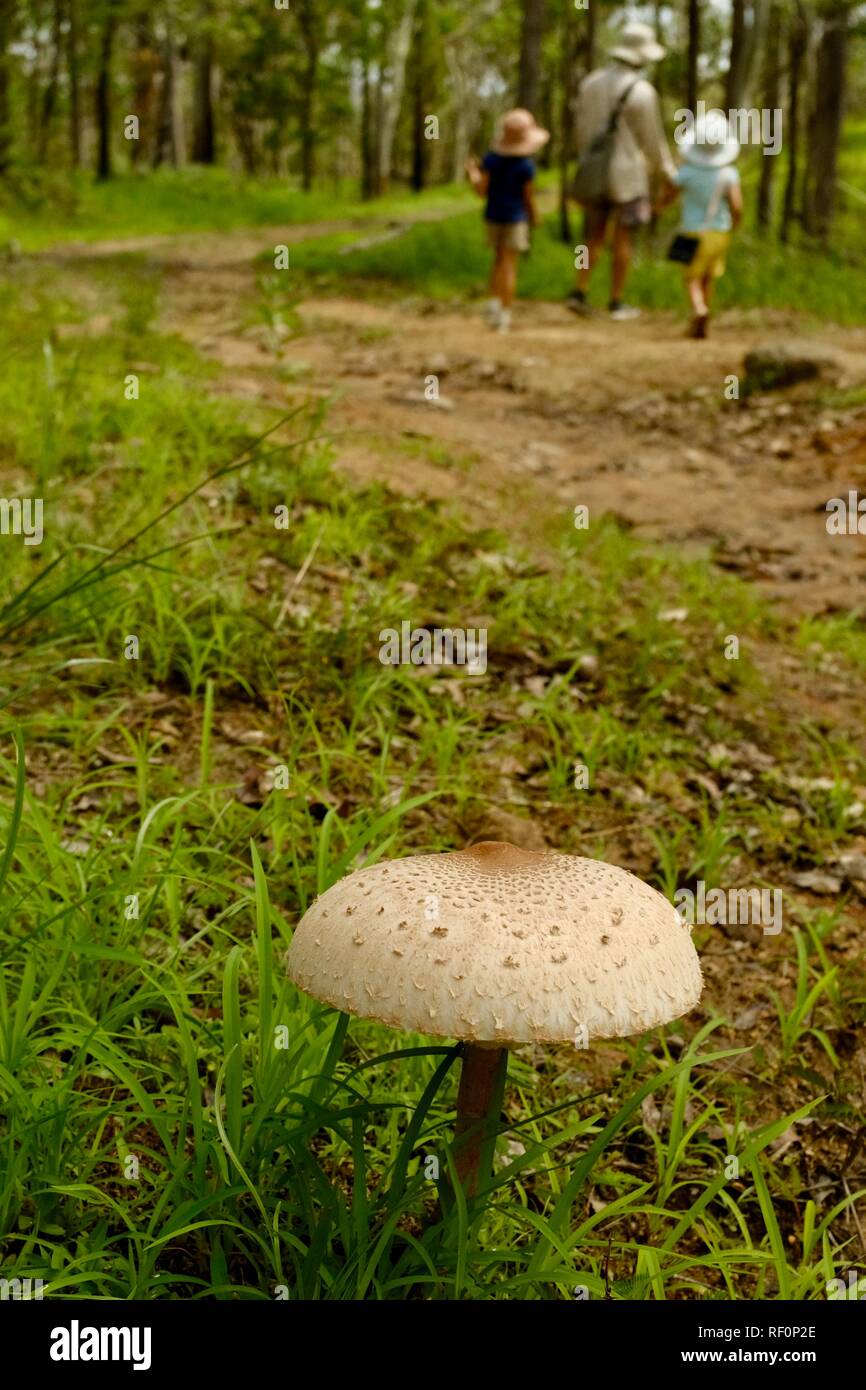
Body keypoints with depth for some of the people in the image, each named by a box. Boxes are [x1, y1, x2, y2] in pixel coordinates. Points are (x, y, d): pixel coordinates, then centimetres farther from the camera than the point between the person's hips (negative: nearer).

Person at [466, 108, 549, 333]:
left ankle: (494, 303, 9)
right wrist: (535, 218, 9)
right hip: (515, 217, -4)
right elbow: (528, 197, -8)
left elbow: (482, 191, -7)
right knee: (510, 266, 0)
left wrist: (473, 175, 10)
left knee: (499, 260, 20)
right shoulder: (526, 166, -14)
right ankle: (504, 317, -1)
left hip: (493, 216, 4)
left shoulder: (491, 159, -5)